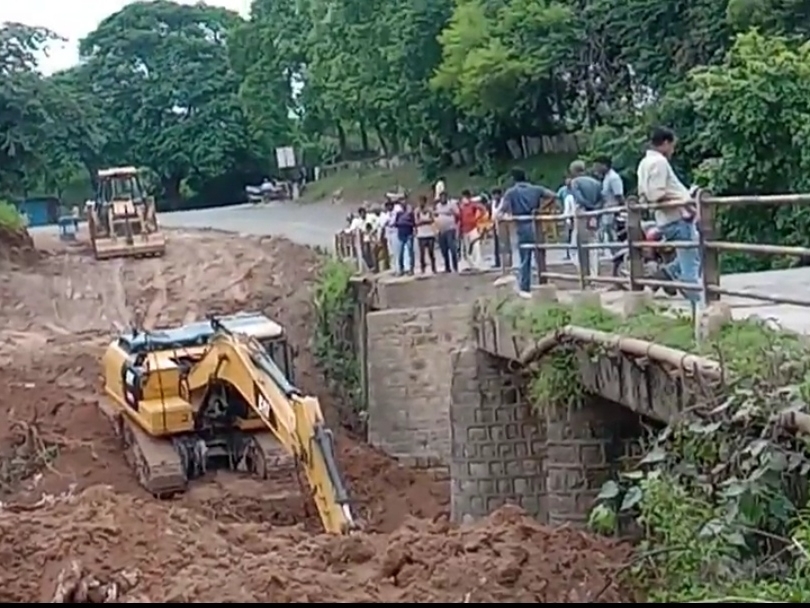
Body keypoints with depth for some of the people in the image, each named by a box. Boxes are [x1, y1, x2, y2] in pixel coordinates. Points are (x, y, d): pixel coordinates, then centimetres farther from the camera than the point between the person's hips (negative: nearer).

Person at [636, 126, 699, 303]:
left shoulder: (645, 163, 15)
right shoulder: (659, 161, -14)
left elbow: (644, 195, 20)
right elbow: (657, 195, -23)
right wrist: (683, 201, -22)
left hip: (669, 220, 10)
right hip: (677, 218, -10)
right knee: (690, 265, -6)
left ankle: (668, 272, 16)